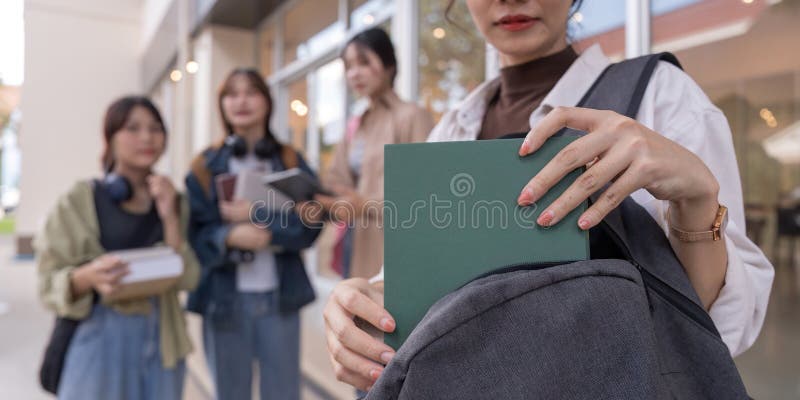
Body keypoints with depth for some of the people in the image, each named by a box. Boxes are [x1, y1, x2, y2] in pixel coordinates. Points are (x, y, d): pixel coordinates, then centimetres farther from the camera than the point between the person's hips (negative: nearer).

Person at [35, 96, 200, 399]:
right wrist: (88, 276, -24)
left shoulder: (174, 202, 5)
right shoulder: (80, 201, -4)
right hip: (100, 341, -3)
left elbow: (186, 280, -4)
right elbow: (50, 285, -4)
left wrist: (169, 217, -14)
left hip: (161, 341, 3)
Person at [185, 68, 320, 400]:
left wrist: (257, 217, -16)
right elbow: (195, 234, -3)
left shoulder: (291, 162, 5)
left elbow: (310, 224, -6)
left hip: (279, 297, 1)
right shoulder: (206, 166, 3)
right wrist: (230, 237, -22)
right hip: (225, 299, 0)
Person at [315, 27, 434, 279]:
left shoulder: (412, 117, -7)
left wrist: (368, 206, -21)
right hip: (360, 250, 7)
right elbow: (338, 182, 15)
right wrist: (317, 200, -5)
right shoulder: (355, 128, 16)